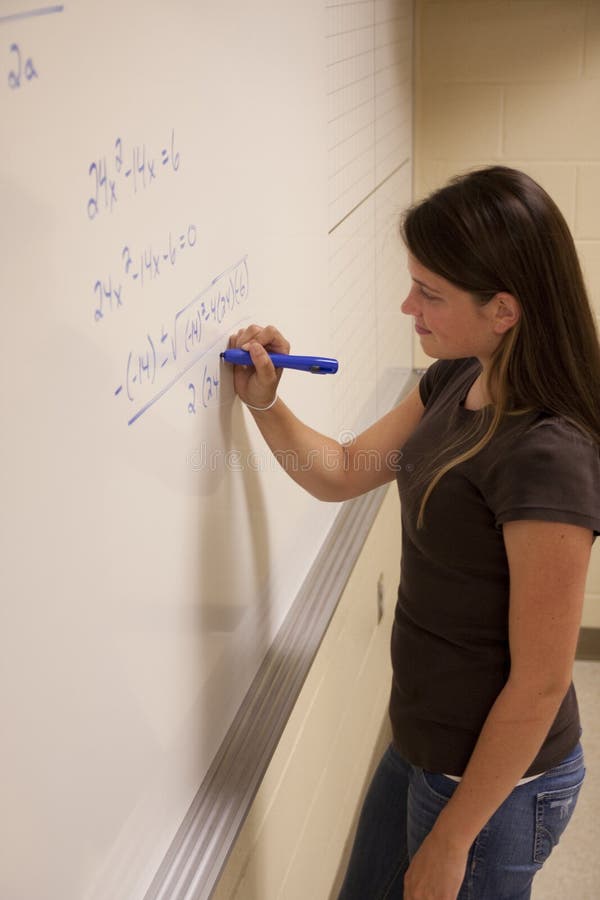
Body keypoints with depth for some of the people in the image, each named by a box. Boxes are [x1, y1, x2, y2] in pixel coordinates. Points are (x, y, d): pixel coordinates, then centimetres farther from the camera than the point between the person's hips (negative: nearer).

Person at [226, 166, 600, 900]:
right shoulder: (457, 381, -4)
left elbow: (540, 682, -24)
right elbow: (344, 472, 11)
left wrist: (450, 841, -16)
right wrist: (264, 404, -7)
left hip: (493, 779, -8)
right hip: (424, 744, 8)